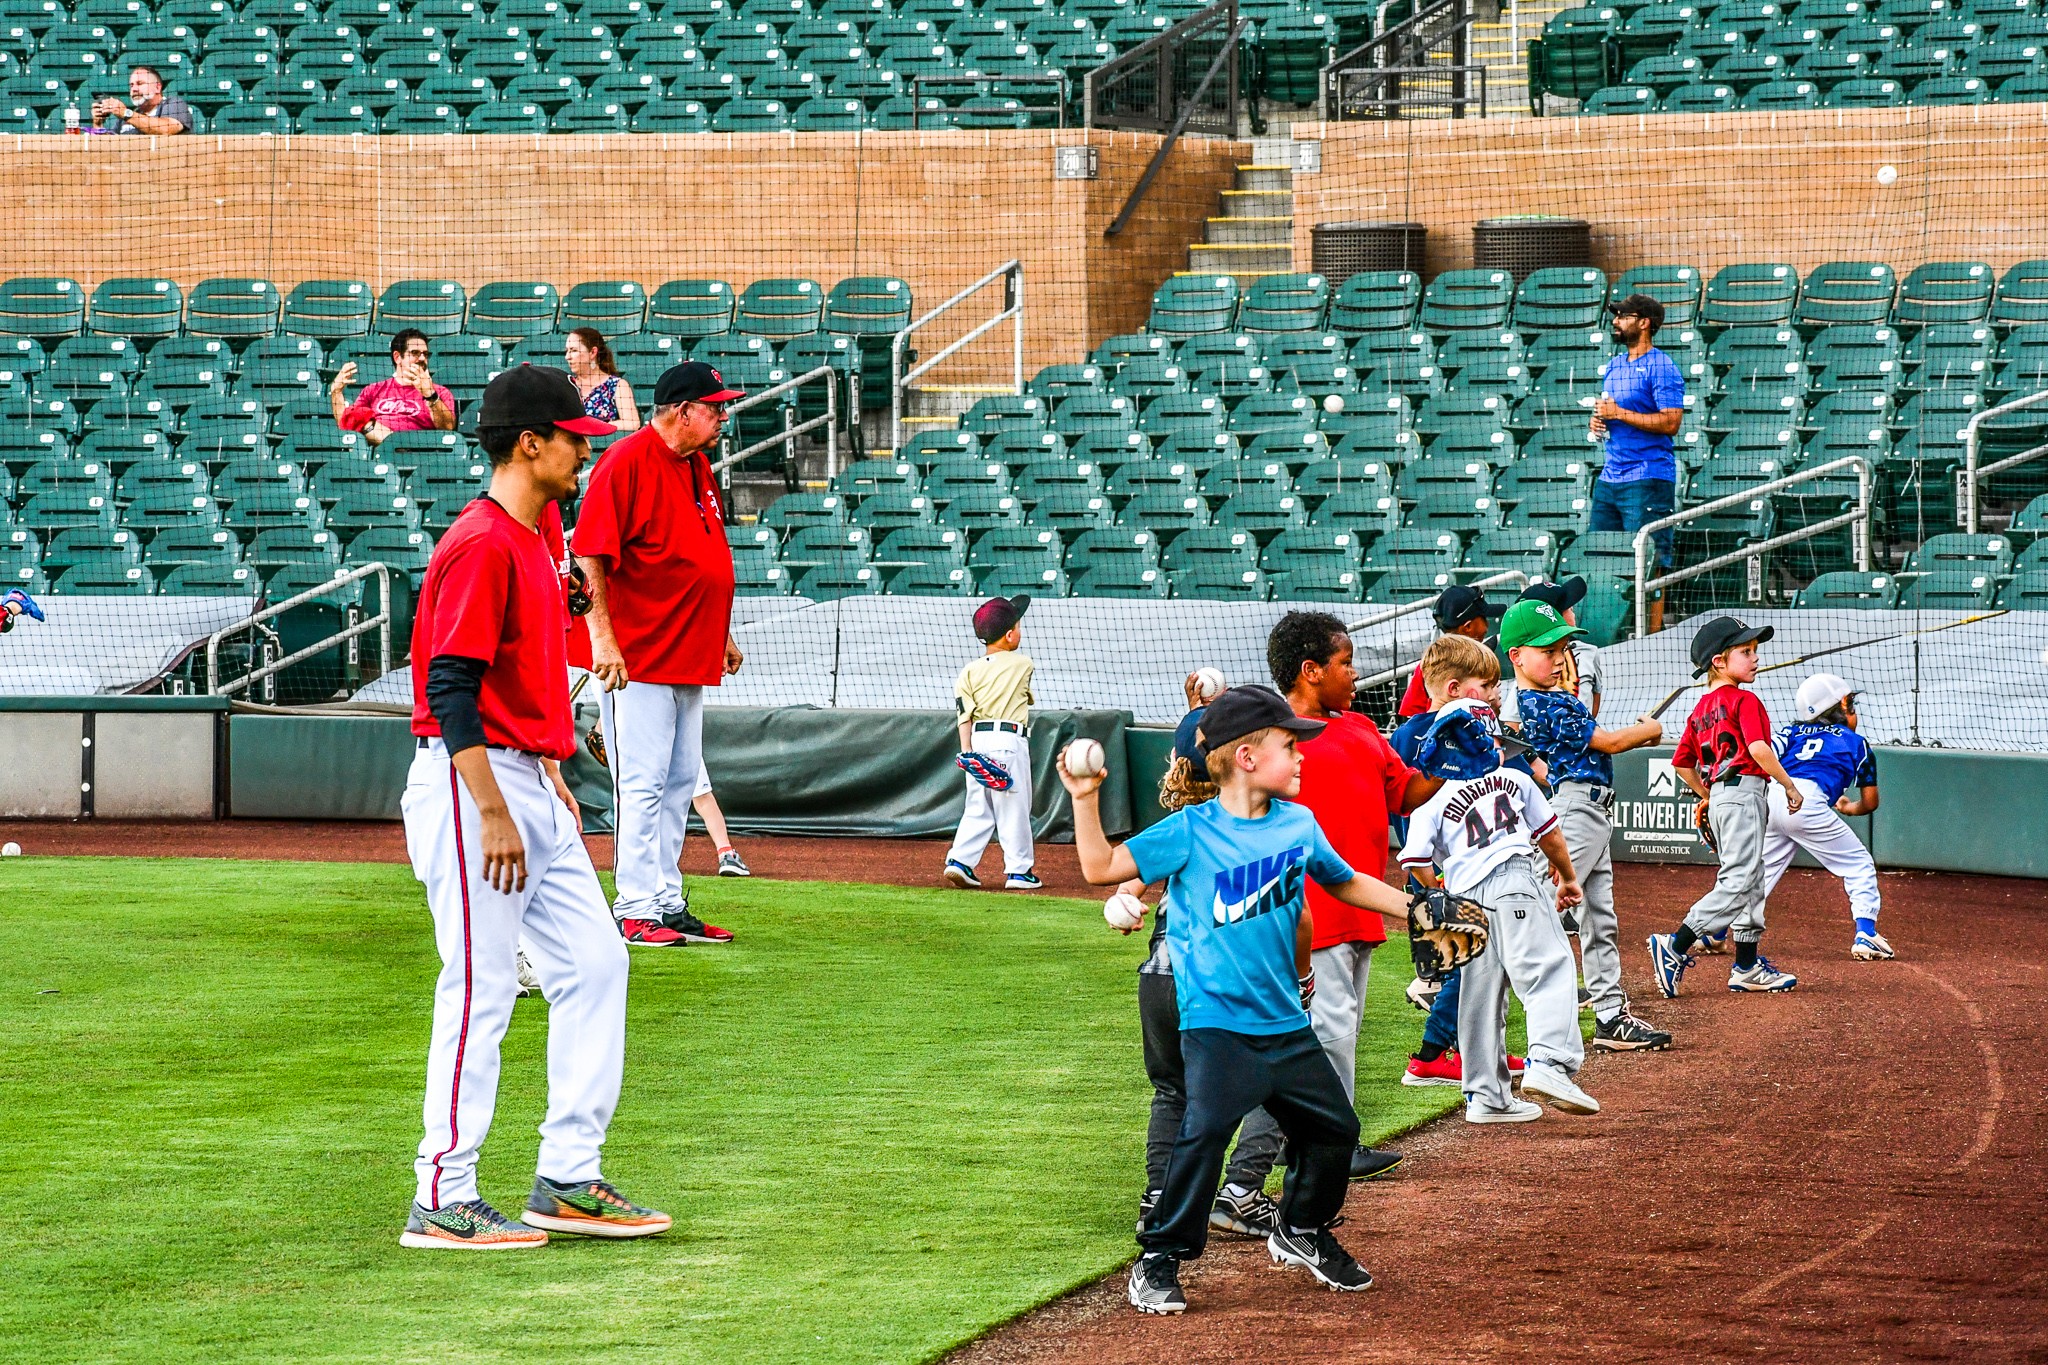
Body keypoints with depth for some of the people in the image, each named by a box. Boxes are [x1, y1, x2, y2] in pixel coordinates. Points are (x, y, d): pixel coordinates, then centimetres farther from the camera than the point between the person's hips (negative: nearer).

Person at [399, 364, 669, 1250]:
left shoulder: (532, 540, 15)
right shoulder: (481, 546, -16)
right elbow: (450, 690, -22)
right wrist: (495, 813, -25)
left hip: (528, 786, 10)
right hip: (472, 785, -10)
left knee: (594, 964, 10)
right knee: (479, 991, -7)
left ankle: (567, 1179, 15)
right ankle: (443, 1201, -1)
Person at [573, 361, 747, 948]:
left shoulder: (698, 466, 15)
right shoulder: (626, 462, -13)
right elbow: (589, 555, -17)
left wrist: (722, 634, 24)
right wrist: (603, 637, -22)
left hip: (690, 658, 9)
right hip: (637, 658, -9)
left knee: (680, 782, 12)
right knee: (643, 783, -7)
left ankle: (669, 905, 18)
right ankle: (637, 911, -4)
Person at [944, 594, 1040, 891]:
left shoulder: (970, 672, 6)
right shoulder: (1023, 664, 0)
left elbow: (965, 715, -1)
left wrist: (967, 751, -4)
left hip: (978, 742, 4)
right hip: (1009, 741, -4)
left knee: (978, 808, 12)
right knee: (1014, 809, 2)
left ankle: (960, 861, 3)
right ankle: (1019, 870, 4)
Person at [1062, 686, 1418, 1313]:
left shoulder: (1300, 824, 4)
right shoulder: (1190, 832, -10)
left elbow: (1345, 883, 21)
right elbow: (1102, 866, -10)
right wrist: (1085, 799, -19)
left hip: (1285, 1021, 6)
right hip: (1216, 1022, -6)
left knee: (1335, 1126, 11)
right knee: (1205, 1129, -21)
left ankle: (1301, 1231, 37)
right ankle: (1160, 1261, -8)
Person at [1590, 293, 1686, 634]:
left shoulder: (1661, 368, -8)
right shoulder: (1614, 366, 17)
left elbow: (1671, 422, -17)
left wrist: (1619, 414, -16)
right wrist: (1599, 421, 5)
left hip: (1647, 480, -8)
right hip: (1609, 477, 8)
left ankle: (1653, 634, -4)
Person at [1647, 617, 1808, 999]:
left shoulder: (1701, 709, 15)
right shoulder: (1744, 700, -9)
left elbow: (1682, 763, 17)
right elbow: (1758, 749, -22)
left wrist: (1706, 795, 26)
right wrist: (1790, 785, -13)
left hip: (1719, 797, 10)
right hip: (1744, 792, -10)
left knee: (1750, 881, 15)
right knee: (1737, 882, -12)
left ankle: (1748, 966, 16)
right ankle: (1675, 948, -18)